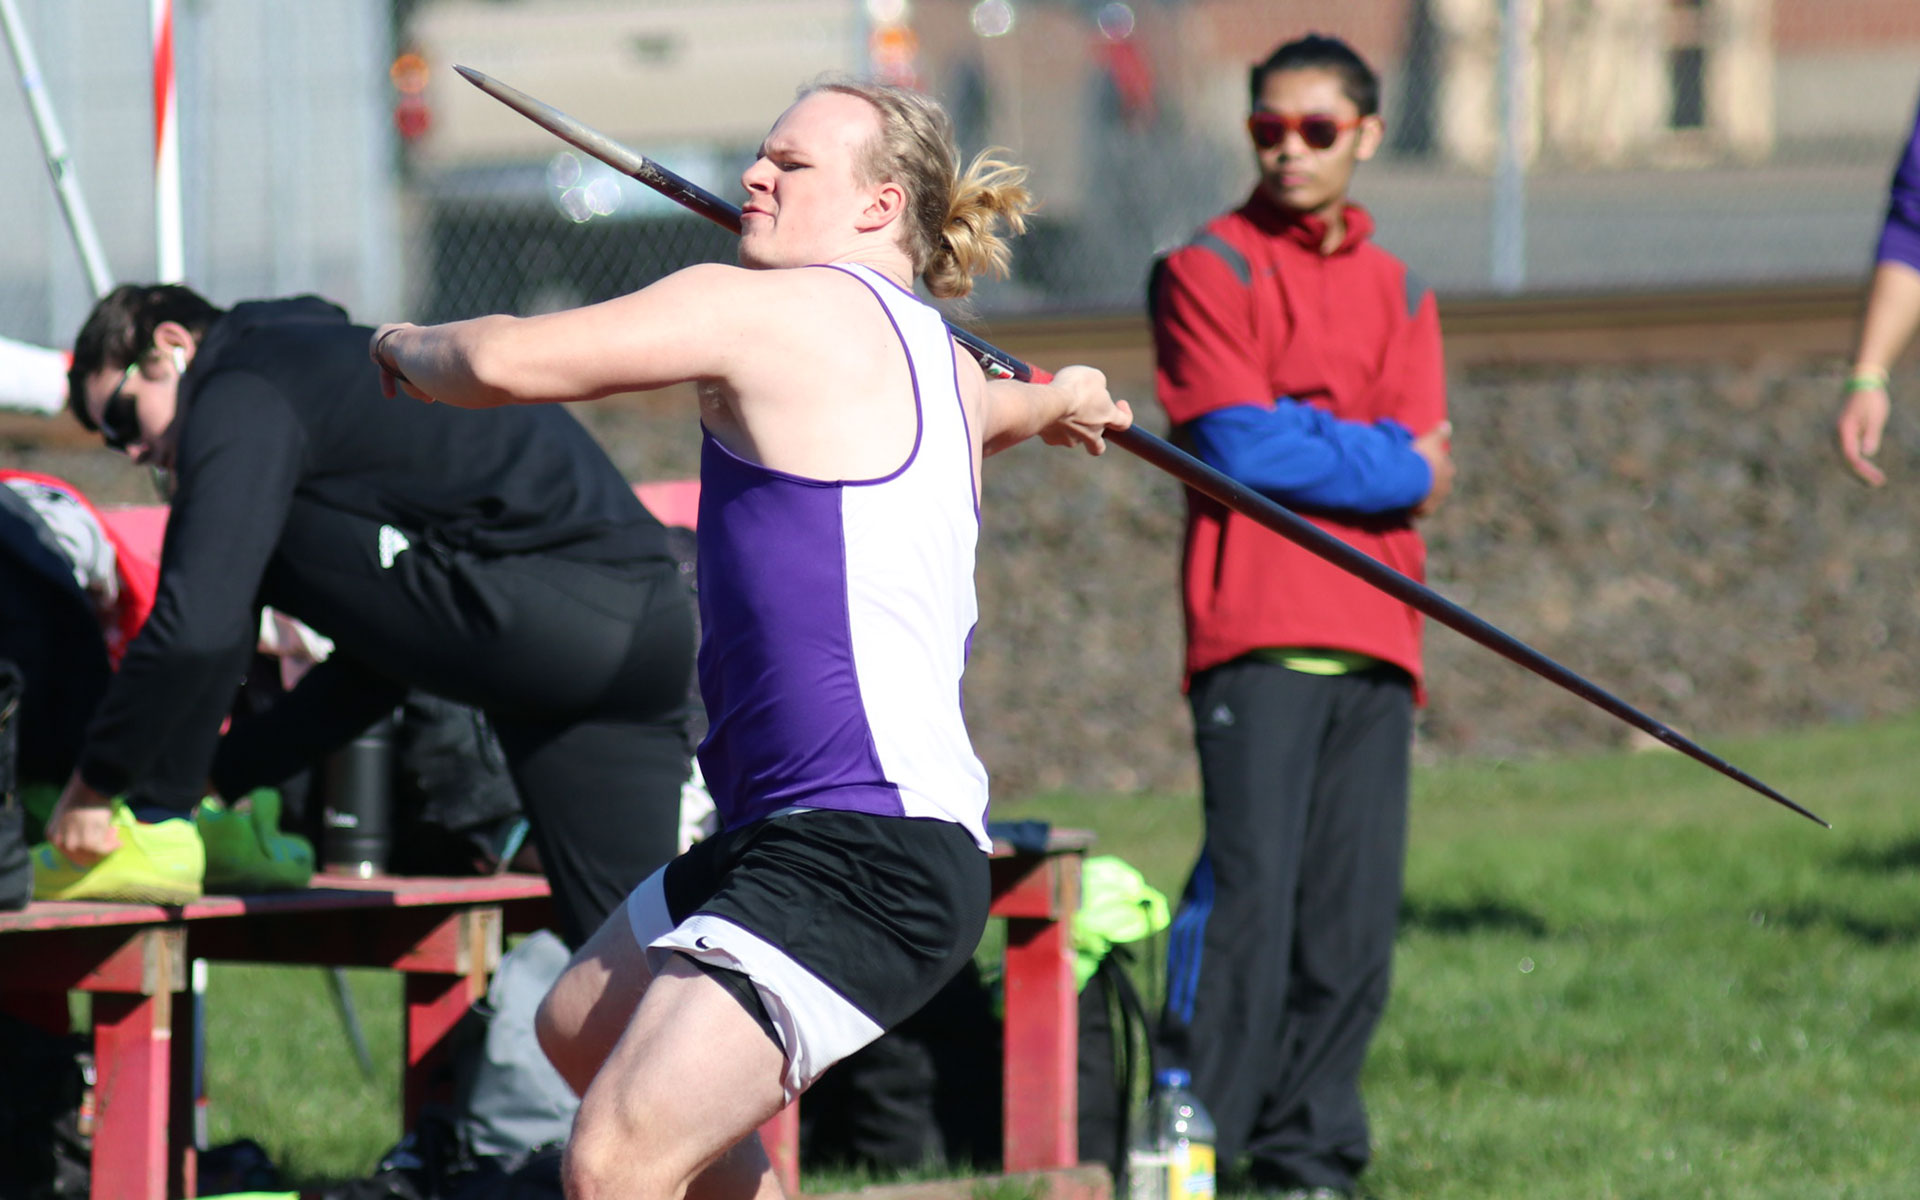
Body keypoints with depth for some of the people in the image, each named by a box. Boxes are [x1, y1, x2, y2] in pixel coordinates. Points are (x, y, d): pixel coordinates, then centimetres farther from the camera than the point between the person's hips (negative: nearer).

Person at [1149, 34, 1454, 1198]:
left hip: (1373, 638, 5)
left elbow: (1427, 464, 7)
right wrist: (1386, 463, -1)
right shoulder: (1210, 271, 4)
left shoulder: (1396, 292, 20)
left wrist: (1305, 447, -8)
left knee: (1354, 922, 1)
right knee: (1249, 891, -15)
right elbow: (1241, 445, -8)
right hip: (1257, 631, -5)